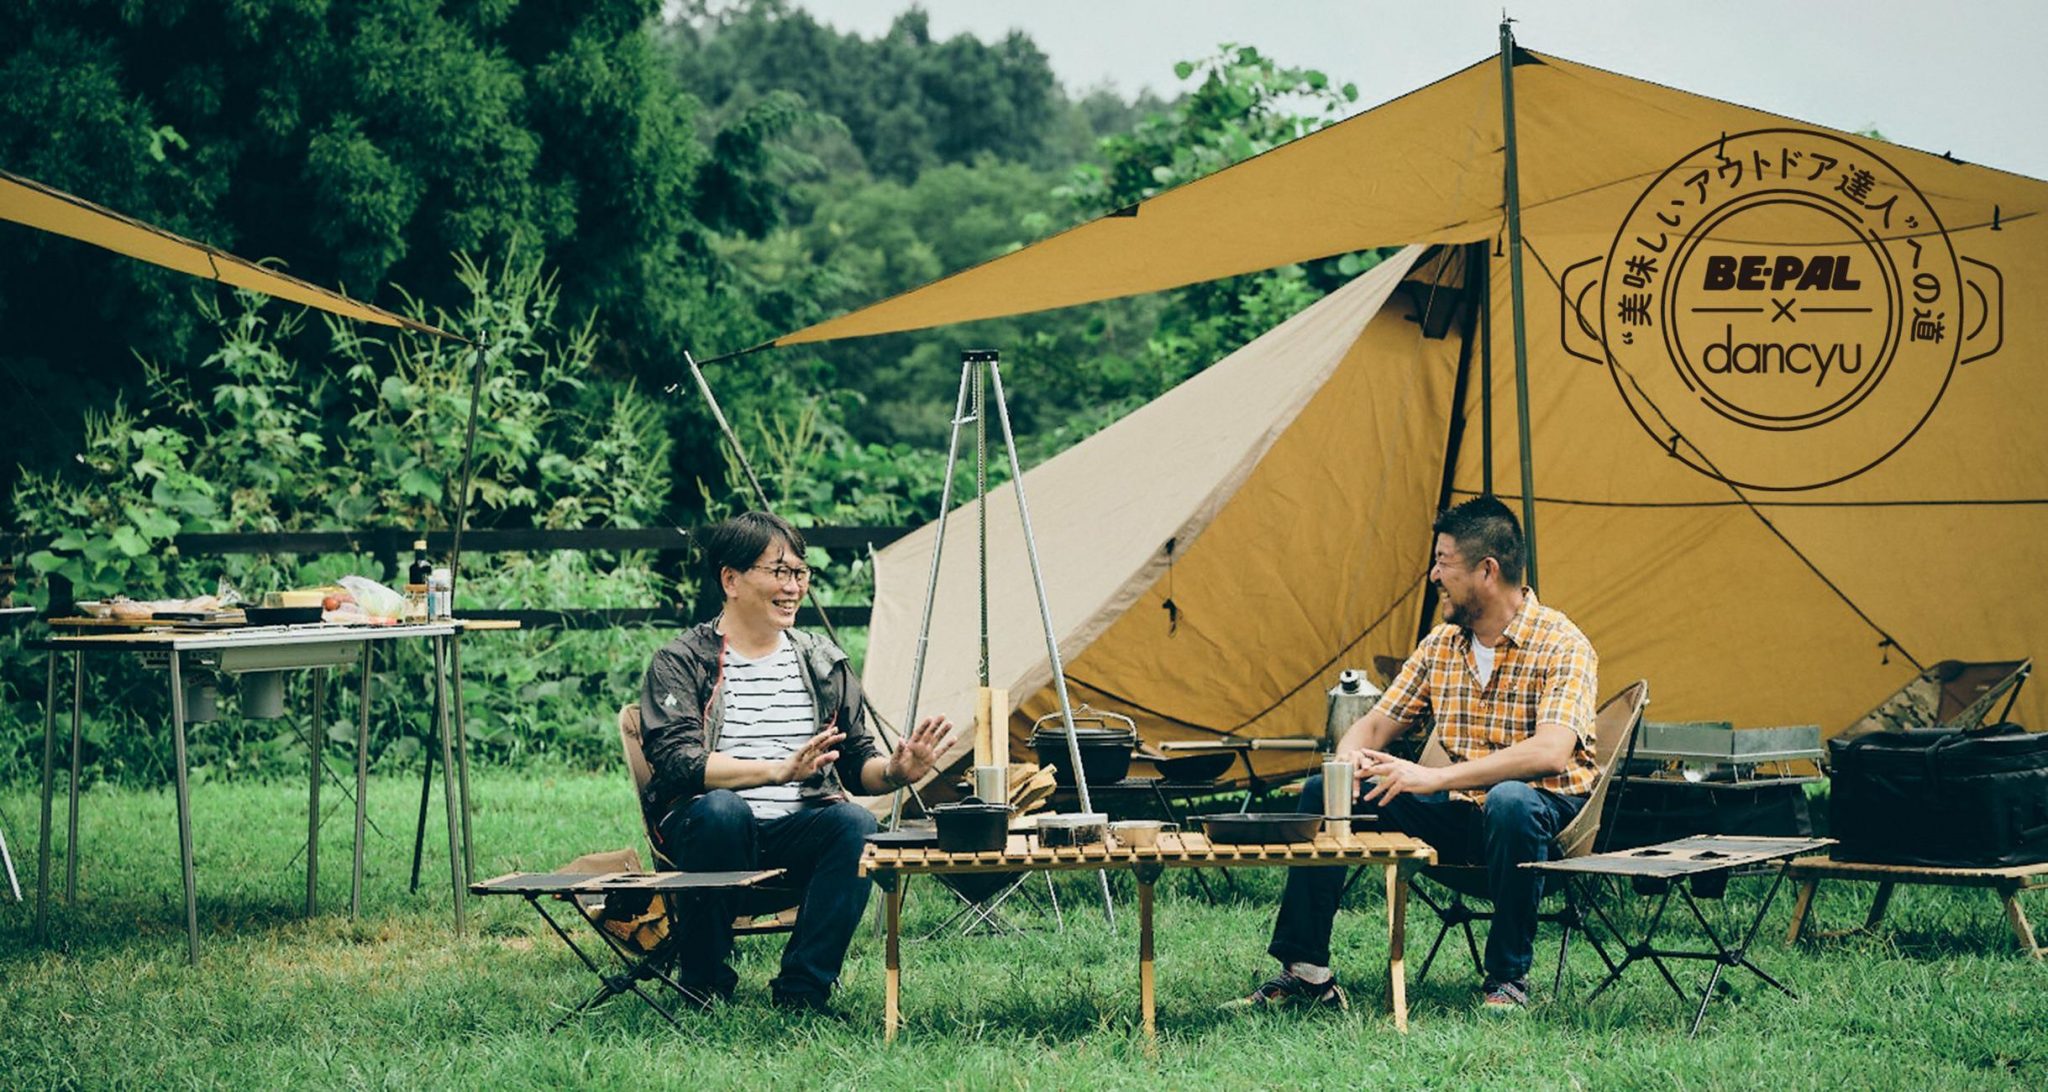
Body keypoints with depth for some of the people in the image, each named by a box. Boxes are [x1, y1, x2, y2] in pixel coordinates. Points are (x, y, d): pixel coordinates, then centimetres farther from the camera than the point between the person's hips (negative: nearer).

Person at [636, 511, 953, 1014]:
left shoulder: (822, 662, 15)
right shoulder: (680, 663, -1)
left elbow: (857, 762, 16)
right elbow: (678, 762, -16)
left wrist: (893, 771, -10)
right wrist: (778, 770, -30)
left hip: (795, 833, 4)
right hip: (709, 830, -4)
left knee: (855, 823, -28)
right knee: (722, 809, -37)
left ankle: (802, 990, -20)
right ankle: (704, 979, -16)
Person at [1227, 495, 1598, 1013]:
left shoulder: (1560, 645, -17)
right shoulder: (1440, 645, 5)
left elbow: (1551, 753, -31)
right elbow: (1376, 724, 11)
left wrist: (1434, 778, -38)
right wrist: (1348, 758, -16)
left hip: (1542, 807, -6)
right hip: (1458, 818, 7)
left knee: (1511, 803, -42)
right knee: (1323, 792, -6)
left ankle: (1508, 980, -26)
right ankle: (1304, 970, -5)